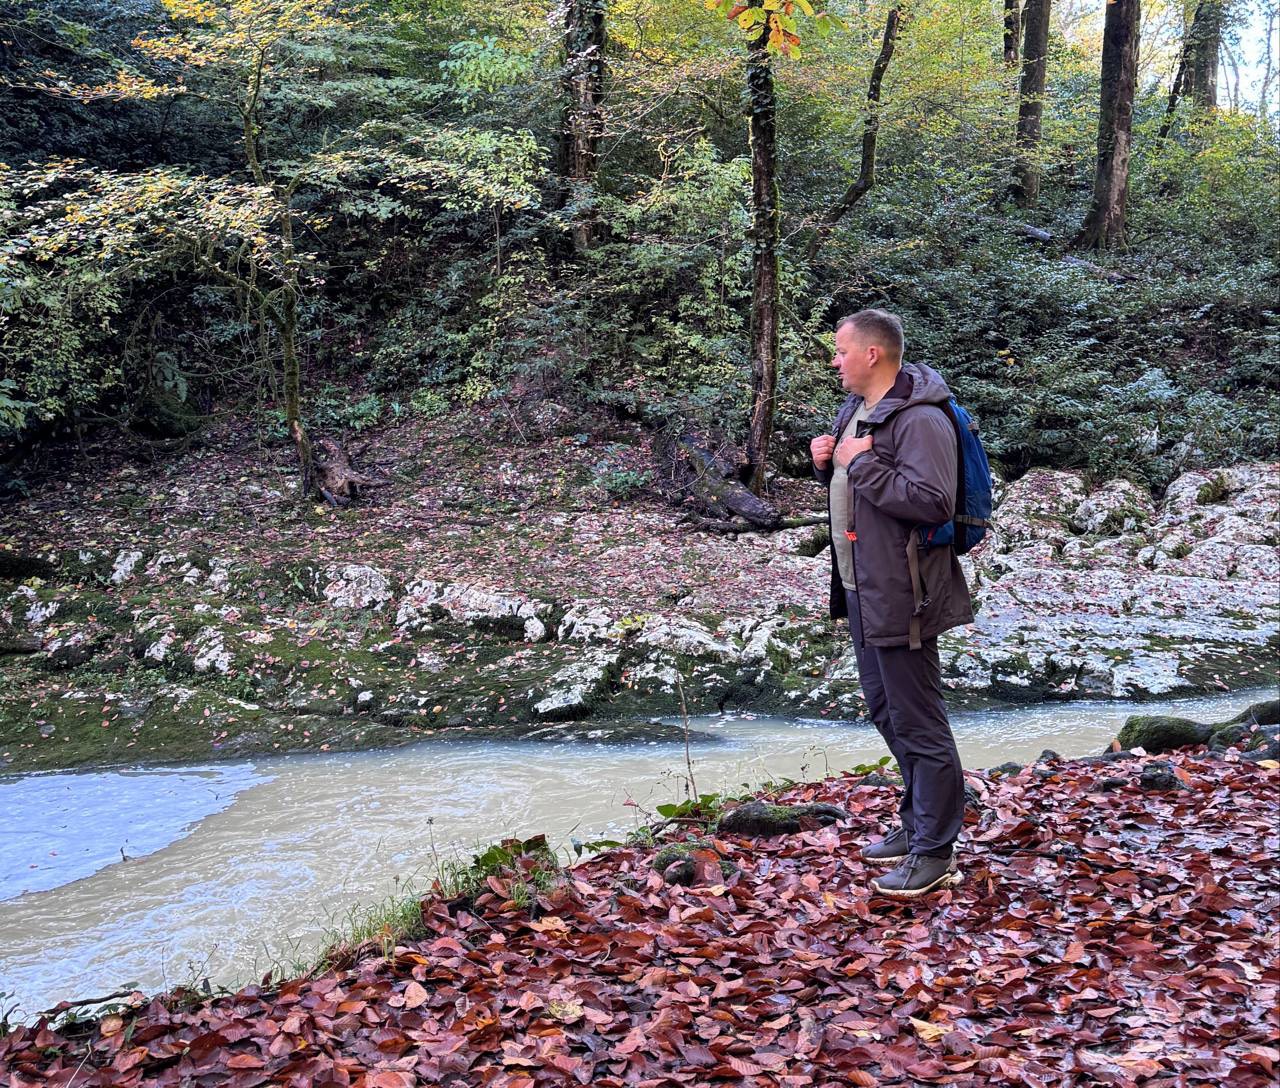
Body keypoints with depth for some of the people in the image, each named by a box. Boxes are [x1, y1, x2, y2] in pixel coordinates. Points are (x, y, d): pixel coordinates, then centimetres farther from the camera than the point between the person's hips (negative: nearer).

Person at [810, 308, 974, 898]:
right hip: (862, 589, 11)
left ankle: (935, 853, 10)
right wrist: (827, 464, 3)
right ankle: (917, 824, 36)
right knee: (887, 712, 20)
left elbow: (933, 502, -30)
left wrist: (861, 463, -24)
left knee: (919, 724, -1)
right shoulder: (855, 410, 12)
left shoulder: (920, 419, -19)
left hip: (901, 595, -10)